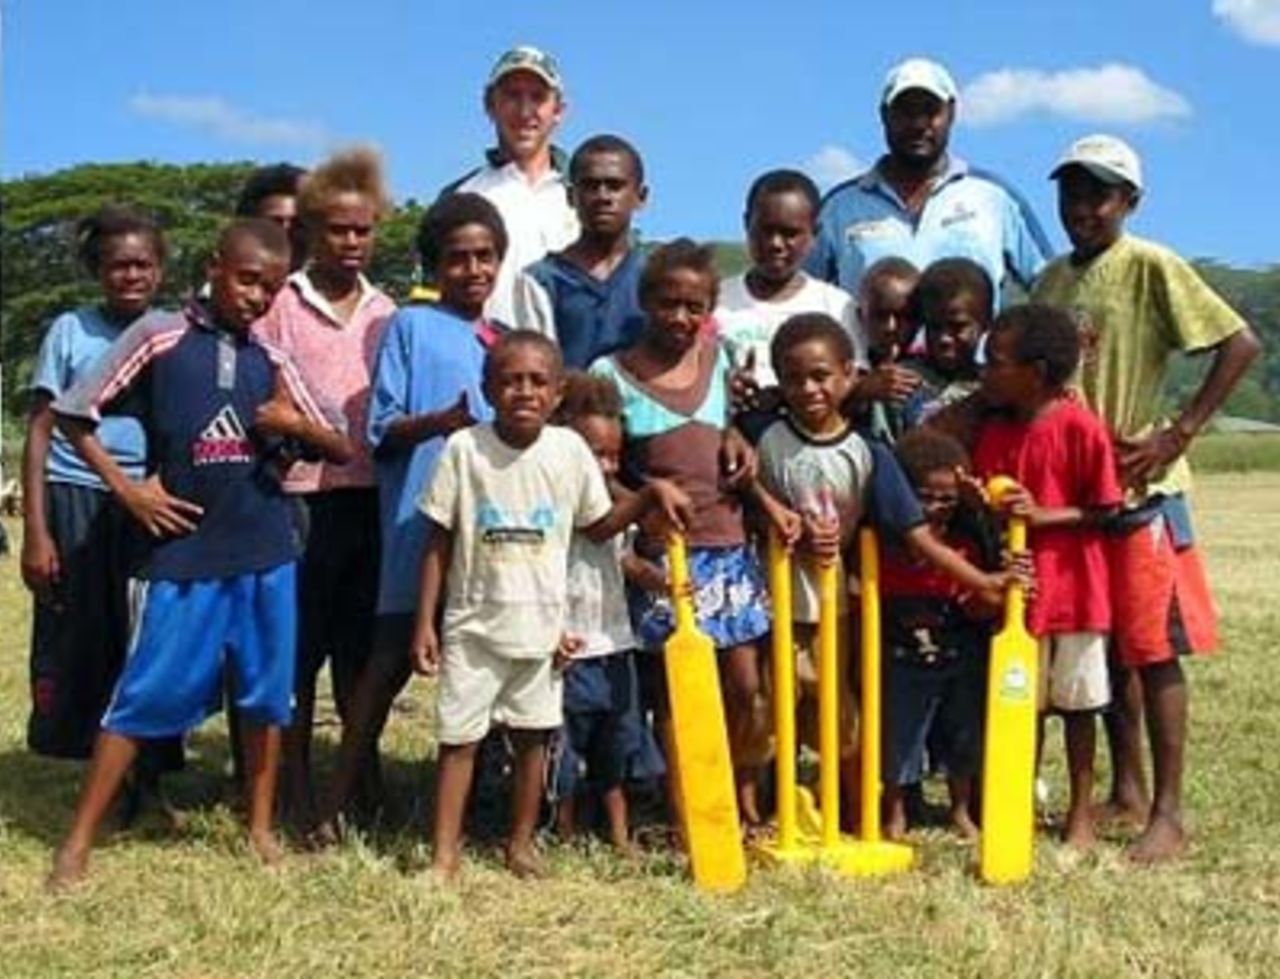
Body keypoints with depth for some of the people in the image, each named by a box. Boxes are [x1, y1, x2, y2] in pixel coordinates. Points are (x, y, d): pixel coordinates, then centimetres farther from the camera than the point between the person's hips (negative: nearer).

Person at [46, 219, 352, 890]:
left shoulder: (272, 364, 8)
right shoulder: (159, 337, -3)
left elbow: (341, 450, 11)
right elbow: (73, 413, 1)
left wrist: (297, 423, -9)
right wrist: (126, 488, -7)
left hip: (266, 552, 4)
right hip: (183, 553, -4)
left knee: (266, 694, 10)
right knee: (145, 696, -2)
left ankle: (261, 827, 25)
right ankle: (77, 842, 7)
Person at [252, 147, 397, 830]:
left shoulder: (386, 312, 11)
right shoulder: (282, 305, -1)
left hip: (371, 496, 3)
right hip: (303, 496, -3)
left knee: (360, 645, 12)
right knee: (299, 648, 4)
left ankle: (364, 780, 24)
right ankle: (299, 792, 15)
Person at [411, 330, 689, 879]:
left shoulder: (569, 449, -3)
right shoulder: (465, 448, -8)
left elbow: (598, 527, 8)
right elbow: (439, 542, -3)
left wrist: (652, 493, -6)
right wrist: (424, 622, -4)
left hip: (541, 624, 2)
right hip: (473, 623, -2)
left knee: (532, 735, 12)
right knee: (458, 736, 3)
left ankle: (521, 843, 27)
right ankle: (445, 852, 14)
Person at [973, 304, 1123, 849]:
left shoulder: (1080, 427, -15)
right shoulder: (993, 428, 2)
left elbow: (1106, 511, -11)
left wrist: (1041, 515, -22)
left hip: (1070, 586, -4)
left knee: (1075, 701, 9)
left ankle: (1081, 813, 23)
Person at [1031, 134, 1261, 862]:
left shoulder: (1152, 269, -9)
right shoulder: (1051, 280, 12)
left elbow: (1242, 343, -14)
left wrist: (1178, 434, -17)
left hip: (1139, 487, -7)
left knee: (1153, 648, -3)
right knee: (1102, 646, 13)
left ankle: (1169, 813, 4)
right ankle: (1127, 789, 25)